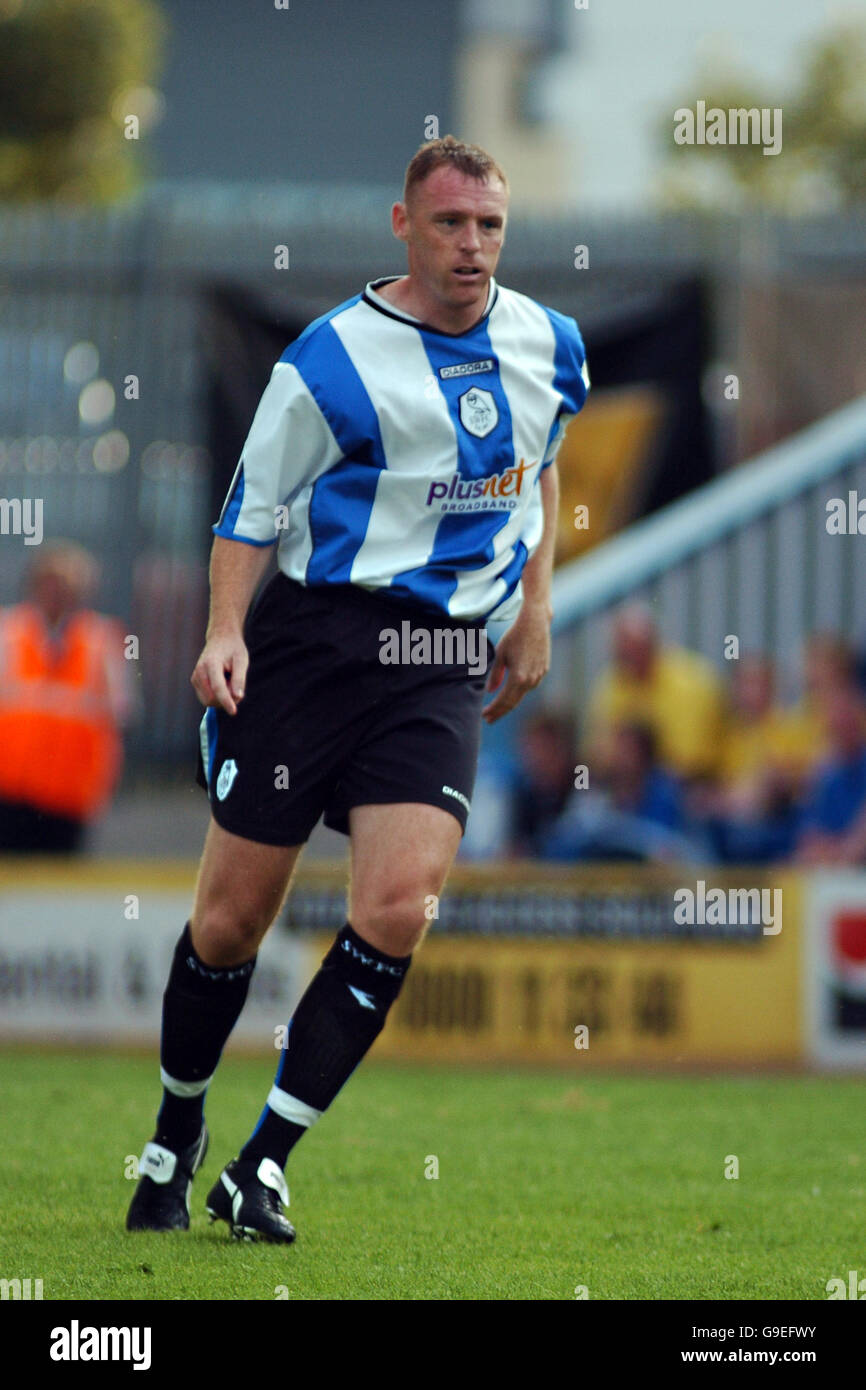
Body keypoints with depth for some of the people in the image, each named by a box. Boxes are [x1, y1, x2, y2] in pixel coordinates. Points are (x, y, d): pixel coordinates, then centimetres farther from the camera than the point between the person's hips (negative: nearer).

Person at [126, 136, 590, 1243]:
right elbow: (252, 505, -1)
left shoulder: (547, 345, 7)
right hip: (315, 639, -3)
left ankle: (262, 1167, -7)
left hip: (446, 660, 3)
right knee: (232, 914, 0)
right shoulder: (335, 358, -8)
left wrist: (532, 609, 21)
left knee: (396, 908, -16)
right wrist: (226, 631, -15)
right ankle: (174, 1142, 25)